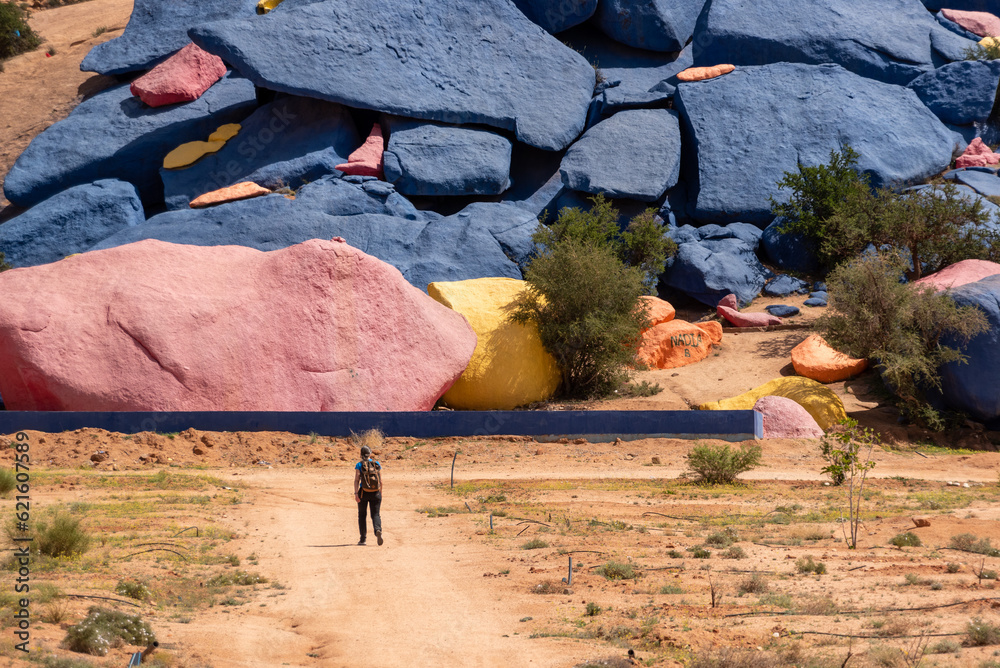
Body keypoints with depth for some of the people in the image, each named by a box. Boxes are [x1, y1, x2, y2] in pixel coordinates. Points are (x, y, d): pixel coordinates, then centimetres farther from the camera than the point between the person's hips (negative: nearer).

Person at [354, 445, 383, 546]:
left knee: (362, 515, 14)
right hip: (375, 492, 1)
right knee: (375, 514, 2)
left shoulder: (359, 465, -2)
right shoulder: (377, 464, 5)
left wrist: (356, 493, -16)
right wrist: (380, 494, 16)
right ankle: (378, 530, -29)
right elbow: (380, 481, 5)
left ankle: (363, 539, 14)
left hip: (363, 492, -1)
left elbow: (356, 480, -11)